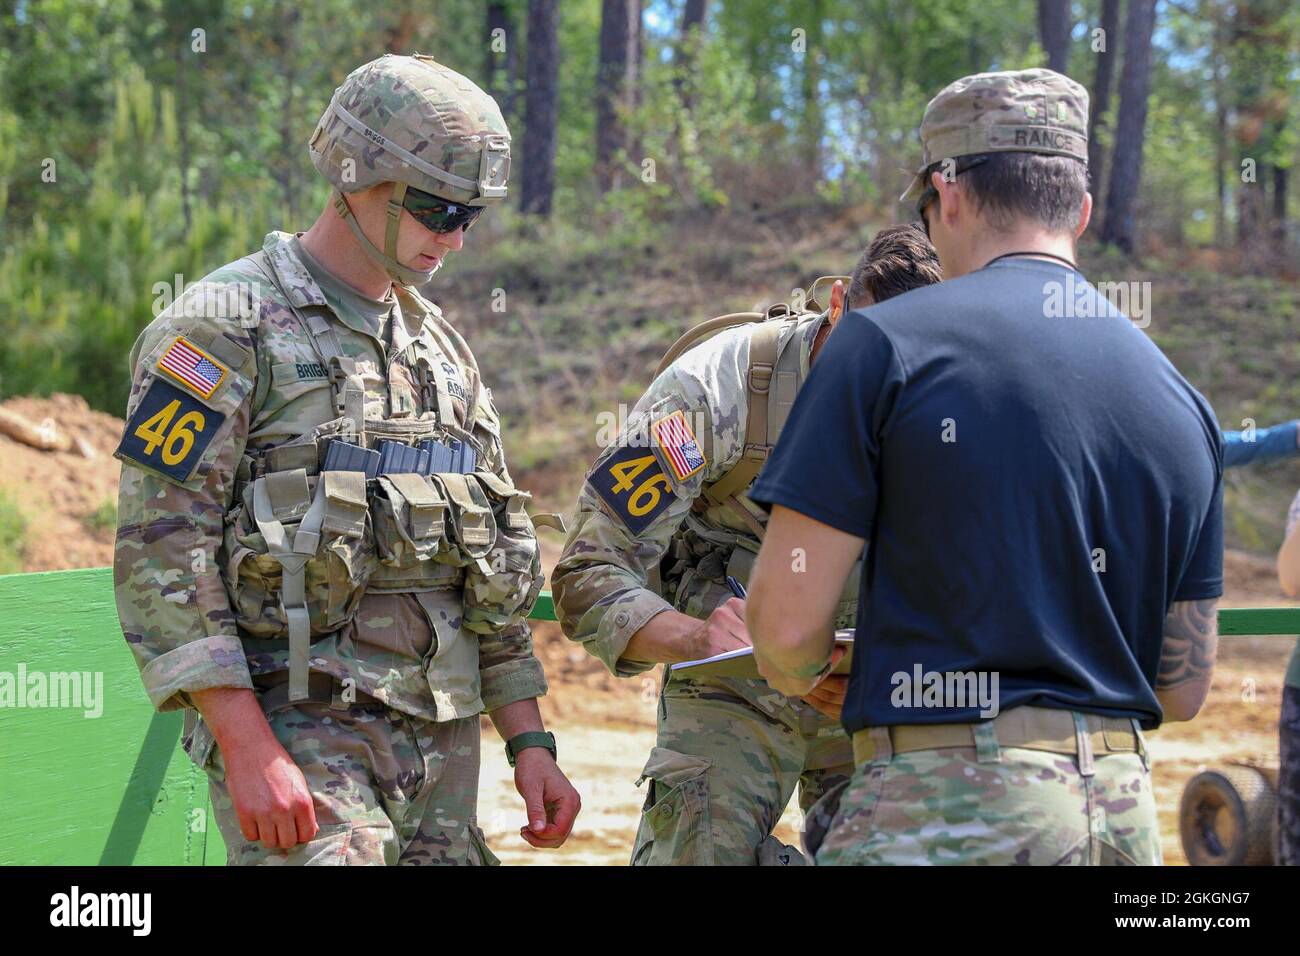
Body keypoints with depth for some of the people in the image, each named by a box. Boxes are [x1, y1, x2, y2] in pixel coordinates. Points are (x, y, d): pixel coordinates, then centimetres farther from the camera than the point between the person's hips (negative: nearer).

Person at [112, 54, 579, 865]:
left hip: (442, 740, 7)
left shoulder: (440, 345, 17)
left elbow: (498, 554, 21)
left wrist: (529, 741, 15)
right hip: (297, 734, -7)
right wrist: (246, 746, -19)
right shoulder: (227, 328, -5)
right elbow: (160, 553, -12)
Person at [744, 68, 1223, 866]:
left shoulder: (888, 343, -5)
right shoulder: (1181, 400, 11)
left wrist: (801, 680, 14)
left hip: (948, 805, -6)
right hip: (1126, 817, 6)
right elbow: (1183, 689, 15)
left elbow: (785, 621, -8)